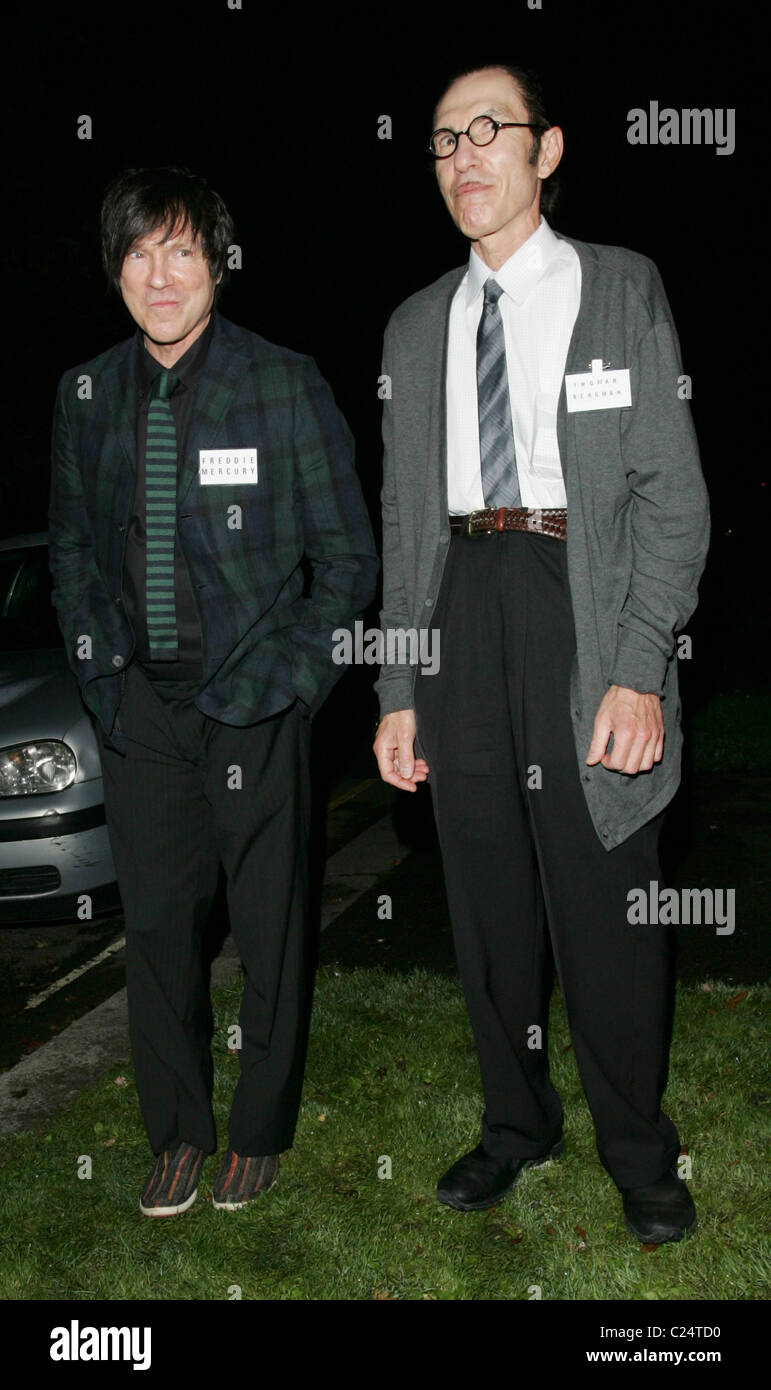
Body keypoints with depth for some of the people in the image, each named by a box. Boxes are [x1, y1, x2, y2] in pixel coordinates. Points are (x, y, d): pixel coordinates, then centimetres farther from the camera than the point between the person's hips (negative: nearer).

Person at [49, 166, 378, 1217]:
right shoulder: (87, 395, 6)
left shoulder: (284, 385, -6)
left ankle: (261, 1131, 28)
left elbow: (347, 556, -3)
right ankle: (178, 1132, 29)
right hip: (140, 707, 4)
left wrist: (287, 674, -10)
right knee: (156, 923, 10)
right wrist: (100, 666, 4)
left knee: (270, 929, 7)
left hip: (254, 703, -3)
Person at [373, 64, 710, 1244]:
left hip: (584, 594, -3)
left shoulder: (625, 288, 4)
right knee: (487, 892, 10)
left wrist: (641, 669, -12)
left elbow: (672, 493, -2)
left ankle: (638, 1149, 18)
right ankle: (517, 1123, 28)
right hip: (461, 602, 4)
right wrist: (399, 690, 9)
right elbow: (403, 516, 15)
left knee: (604, 895, -2)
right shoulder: (417, 325, 15)